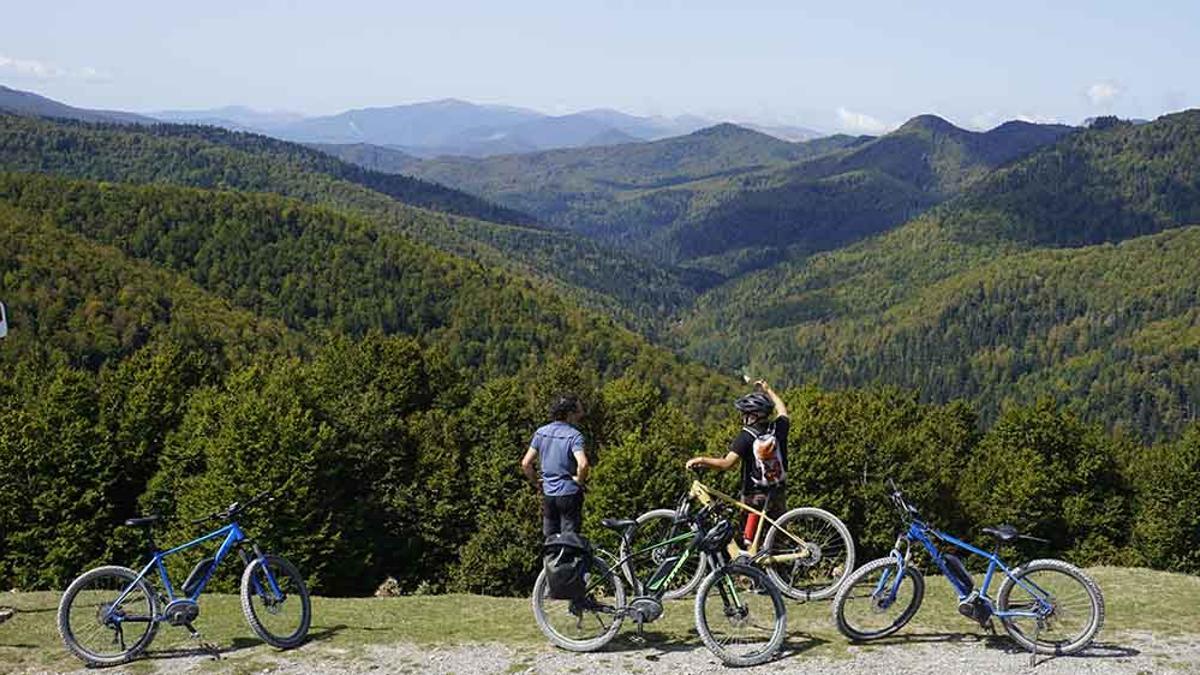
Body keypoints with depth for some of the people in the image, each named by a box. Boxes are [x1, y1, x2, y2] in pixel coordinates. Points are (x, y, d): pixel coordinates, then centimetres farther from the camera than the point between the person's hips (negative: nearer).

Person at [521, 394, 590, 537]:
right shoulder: (574, 435, -15)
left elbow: (525, 464, 1)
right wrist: (579, 480, -12)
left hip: (548, 494, 5)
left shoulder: (541, 433, 2)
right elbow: (582, 464, -30)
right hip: (569, 493, -5)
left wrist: (536, 482, 13)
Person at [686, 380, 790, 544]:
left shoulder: (746, 436, -17)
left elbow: (726, 464, -26)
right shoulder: (778, 429, -4)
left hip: (754, 495, -4)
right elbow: (782, 410, 20)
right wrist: (768, 389, 32)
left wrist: (700, 460, -21)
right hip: (778, 494, 4)